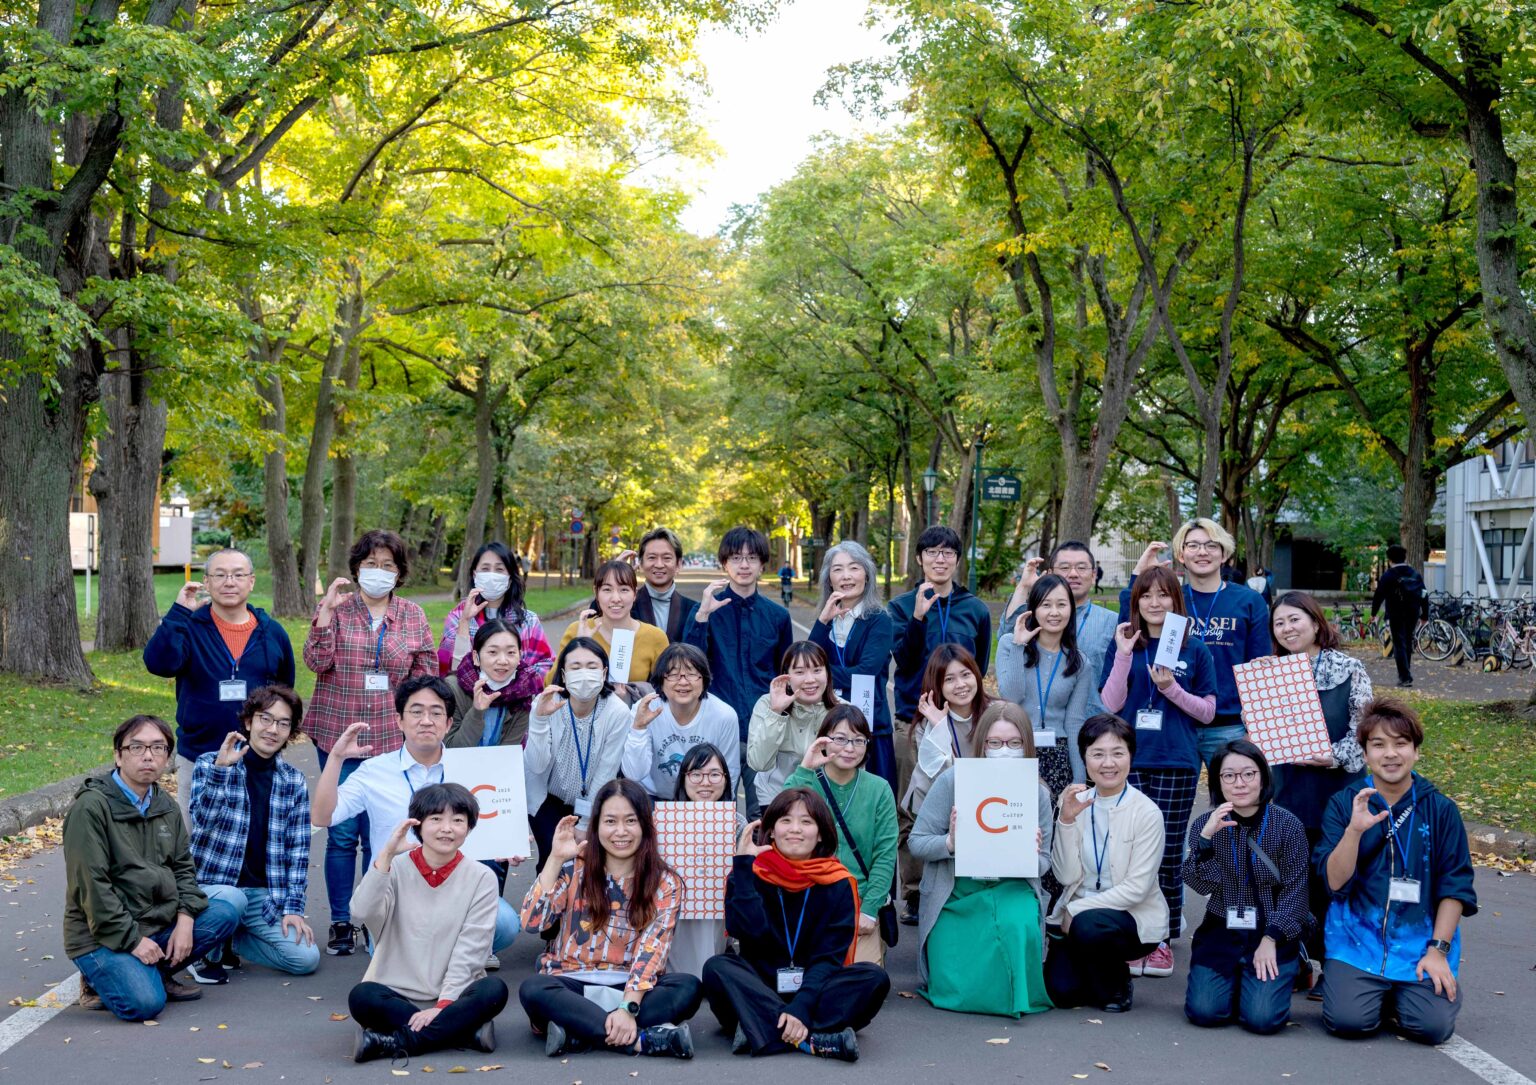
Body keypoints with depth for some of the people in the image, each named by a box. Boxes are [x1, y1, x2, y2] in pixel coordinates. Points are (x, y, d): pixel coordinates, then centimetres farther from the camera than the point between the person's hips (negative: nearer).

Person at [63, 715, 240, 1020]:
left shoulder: (165, 806, 10)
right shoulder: (91, 807, -15)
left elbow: (183, 867, 12)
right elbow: (91, 885, -19)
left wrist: (185, 919, -6)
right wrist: (131, 940, -20)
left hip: (159, 921, 8)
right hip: (102, 935, -7)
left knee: (224, 915, -8)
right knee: (145, 1003, -27)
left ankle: (158, 972, 4)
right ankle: (99, 979, 4)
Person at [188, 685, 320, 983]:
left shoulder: (294, 782, 6)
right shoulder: (210, 764, -2)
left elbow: (297, 850, 6)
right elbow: (202, 822, -19)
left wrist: (293, 908, -2)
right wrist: (221, 769, -30)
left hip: (265, 892, 4)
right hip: (212, 884, -4)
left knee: (306, 958, -13)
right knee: (232, 898, -37)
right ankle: (207, 952, -3)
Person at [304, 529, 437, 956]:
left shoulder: (413, 616, 7)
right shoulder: (335, 608, 1)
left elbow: (425, 672, 8)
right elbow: (317, 661, -10)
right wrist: (326, 611, -17)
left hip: (390, 737, 1)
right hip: (338, 732, -1)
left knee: (381, 834, 6)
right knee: (342, 832, 2)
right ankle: (341, 922, 13)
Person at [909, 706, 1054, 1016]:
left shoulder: (1037, 793, -2)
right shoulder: (953, 781, -9)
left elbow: (1044, 862, 6)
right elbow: (916, 843, -6)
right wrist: (949, 842, -27)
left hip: (1010, 889, 1)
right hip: (955, 894, -1)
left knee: (1019, 925, -36)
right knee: (955, 994, -13)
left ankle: (1018, 999, -2)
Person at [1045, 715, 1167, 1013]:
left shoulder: (1147, 813, -12)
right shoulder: (1077, 804, 0)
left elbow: (1137, 887, -15)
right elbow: (1066, 876, -7)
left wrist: (1076, 910, -16)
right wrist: (1066, 820, -18)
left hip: (1135, 918, -3)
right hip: (1078, 914, 4)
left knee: (1089, 925, -35)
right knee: (1060, 990, -16)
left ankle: (1116, 985, -3)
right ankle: (1096, 976, 20)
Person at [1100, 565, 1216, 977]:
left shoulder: (1194, 649, 6)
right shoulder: (1125, 644, 8)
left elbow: (1207, 710, 5)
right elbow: (1110, 704, -1)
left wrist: (1172, 688, -11)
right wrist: (1123, 655, -10)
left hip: (1176, 763, 0)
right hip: (1130, 761, 0)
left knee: (1169, 852, 2)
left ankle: (1164, 938, 11)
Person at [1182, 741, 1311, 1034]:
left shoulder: (1287, 824, -6)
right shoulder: (1206, 824, -1)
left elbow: (1294, 889, -5)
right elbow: (1199, 884, -11)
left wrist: (1270, 940, -13)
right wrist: (1206, 836, -26)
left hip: (1274, 932, -1)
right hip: (1222, 930, 2)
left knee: (1262, 1017, -19)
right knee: (1204, 1011, -17)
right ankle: (1233, 978, 16)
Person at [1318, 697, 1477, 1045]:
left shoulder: (1441, 810, 2)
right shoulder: (1344, 804, 1)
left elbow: (1455, 886, 2)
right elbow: (1335, 882, -7)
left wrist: (1438, 950, -6)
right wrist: (1355, 829, -22)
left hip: (1421, 939, 0)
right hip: (1358, 937, 0)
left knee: (1432, 1026, -19)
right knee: (1347, 1020, -21)